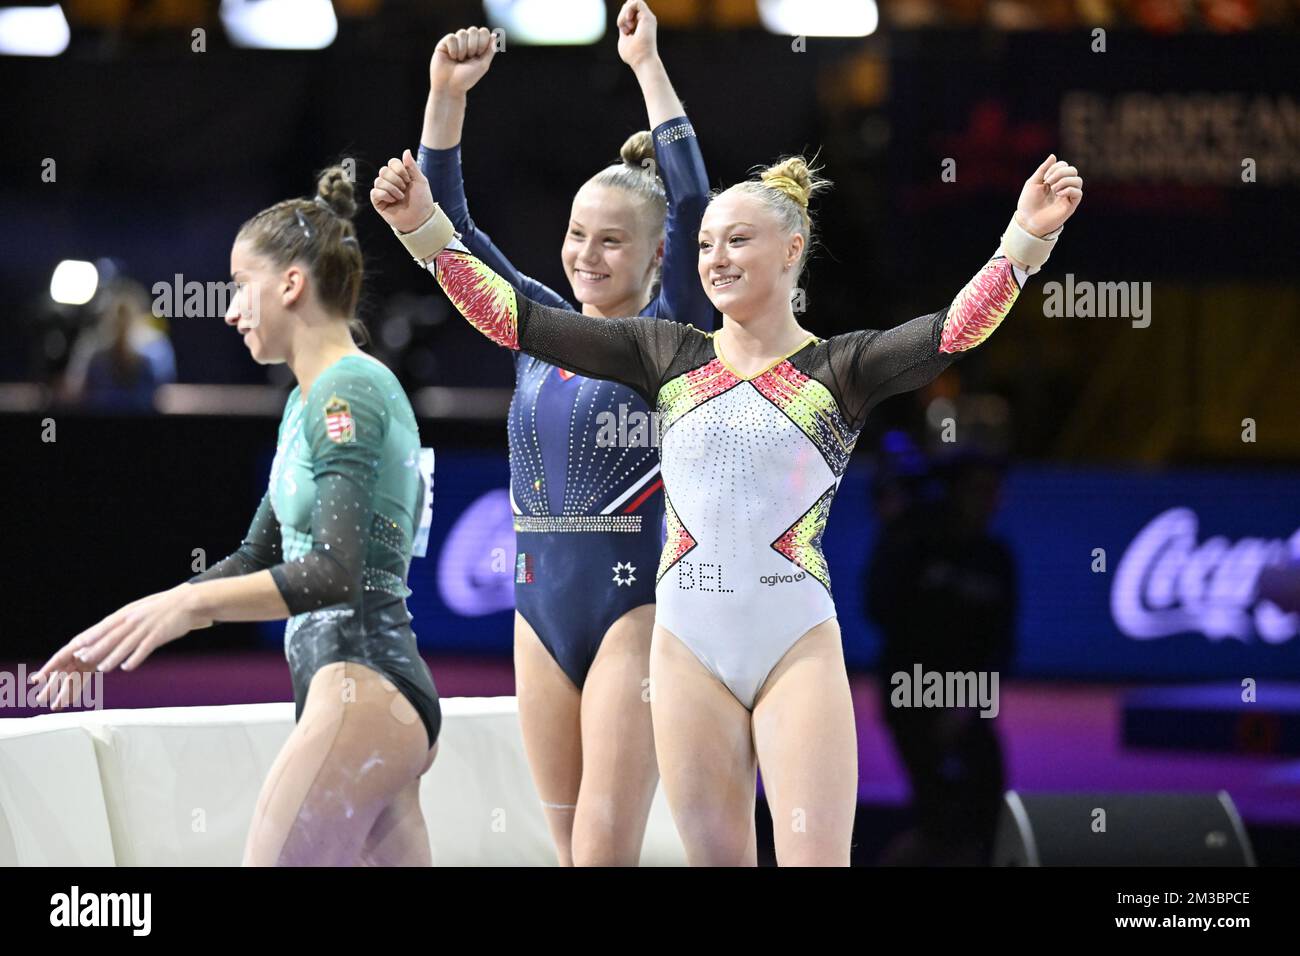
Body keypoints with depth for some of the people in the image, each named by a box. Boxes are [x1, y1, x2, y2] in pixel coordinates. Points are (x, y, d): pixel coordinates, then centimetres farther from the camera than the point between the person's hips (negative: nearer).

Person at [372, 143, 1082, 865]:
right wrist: (425, 229, -8)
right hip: (688, 651, 3)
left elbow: (952, 332, -19)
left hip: (798, 650, -3)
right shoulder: (668, 357, 6)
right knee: (713, 856, 6)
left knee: (814, 859, -9)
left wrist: (1026, 238, -35)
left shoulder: (839, 369, -1)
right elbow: (516, 321, 2)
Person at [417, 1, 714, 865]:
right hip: (542, 612, 6)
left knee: (605, 853, -11)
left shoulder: (669, 338, -4)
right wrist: (447, 94, -5)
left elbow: (692, 205, -17)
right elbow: (450, 225, 7)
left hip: (634, 608, -6)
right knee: (572, 854, 8)